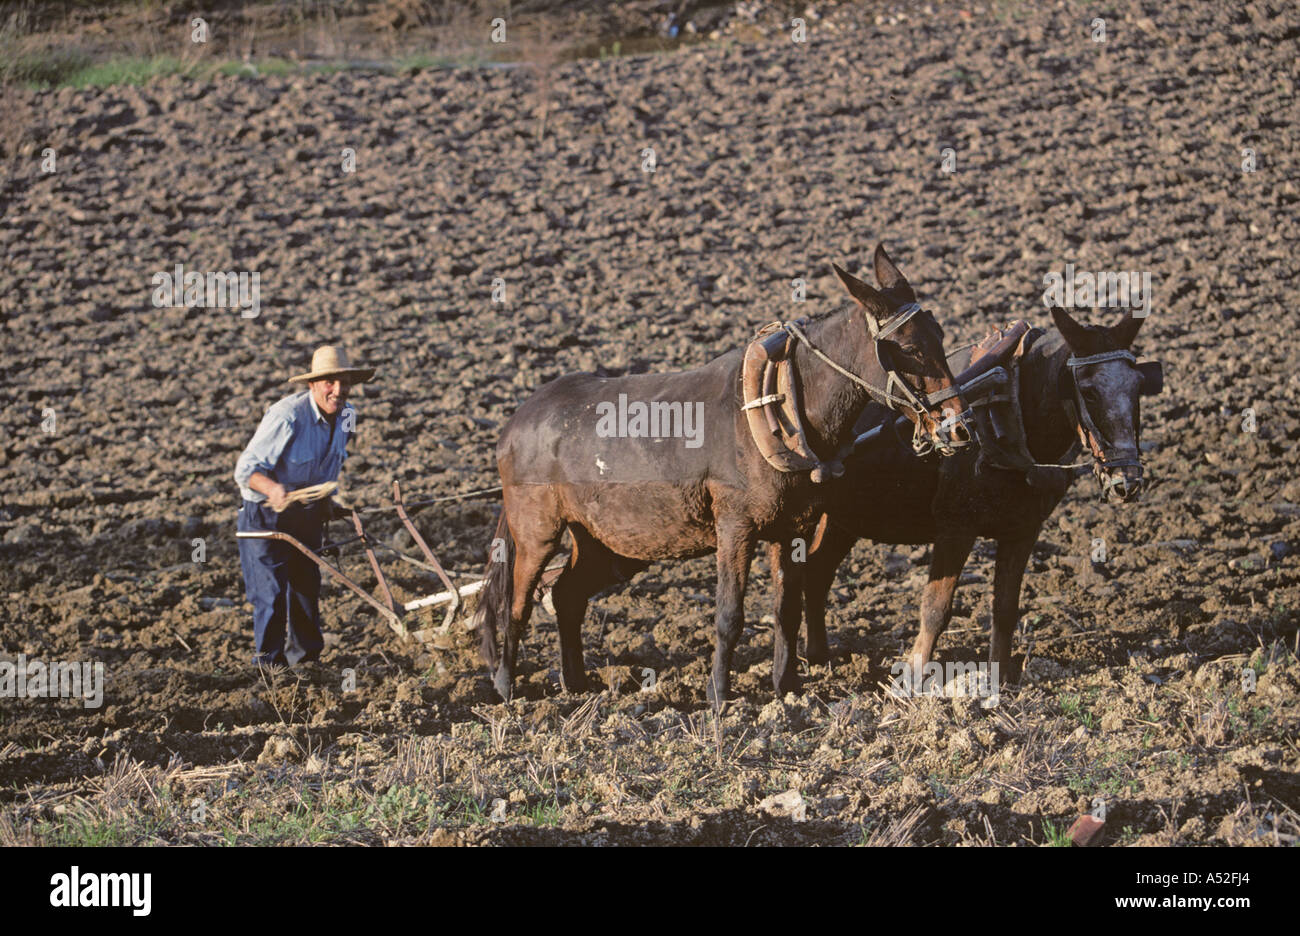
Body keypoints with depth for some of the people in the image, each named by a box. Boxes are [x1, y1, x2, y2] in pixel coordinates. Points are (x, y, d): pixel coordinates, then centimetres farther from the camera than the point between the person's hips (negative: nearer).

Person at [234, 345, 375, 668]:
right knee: (271, 593, -10)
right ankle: (268, 662, 2)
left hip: (307, 515, 7)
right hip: (266, 516, -7)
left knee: (307, 588, 16)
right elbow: (246, 469, -27)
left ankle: (305, 658, 31)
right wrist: (273, 489, -46)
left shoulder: (346, 415, -4)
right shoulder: (286, 417, -28)